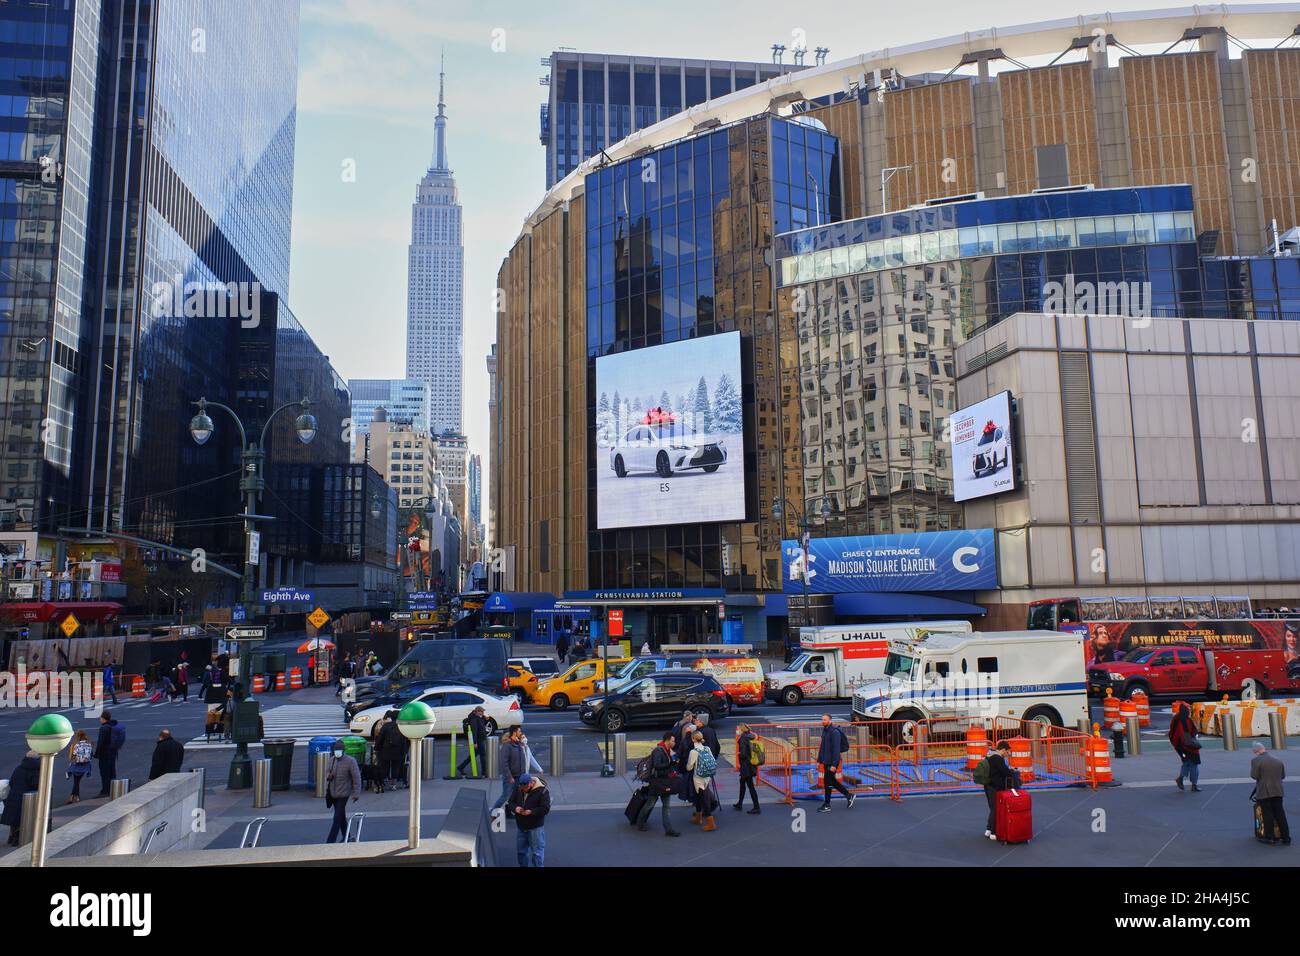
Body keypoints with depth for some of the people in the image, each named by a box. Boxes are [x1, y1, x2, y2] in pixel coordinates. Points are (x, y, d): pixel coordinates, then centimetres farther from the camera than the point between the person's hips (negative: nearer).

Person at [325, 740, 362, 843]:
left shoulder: (350, 761, -14)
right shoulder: (332, 760, 4)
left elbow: (356, 778, -13)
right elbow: (328, 773, 19)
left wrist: (356, 793, -15)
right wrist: (328, 776, -6)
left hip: (343, 794, -6)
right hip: (333, 793, 6)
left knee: (337, 818, -9)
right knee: (341, 817, 18)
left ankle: (330, 841, -5)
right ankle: (346, 837, 32)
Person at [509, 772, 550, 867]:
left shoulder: (542, 791, -15)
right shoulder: (517, 790, 1)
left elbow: (545, 809, -17)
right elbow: (510, 803, 6)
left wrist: (531, 812, -28)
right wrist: (515, 808, -17)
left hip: (535, 827, -6)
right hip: (521, 826, 6)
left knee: (537, 851, 0)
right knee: (521, 850, 17)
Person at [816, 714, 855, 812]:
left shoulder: (834, 732, -18)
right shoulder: (824, 730, 11)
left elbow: (836, 749, -21)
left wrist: (834, 764, -23)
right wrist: (820, 759, 14)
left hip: (832, 762, -9)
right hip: (826, 761, 9)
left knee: (827, 782, -2)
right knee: (832, 781, 16)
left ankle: (827, 805, 9)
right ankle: (849, 796, 28)